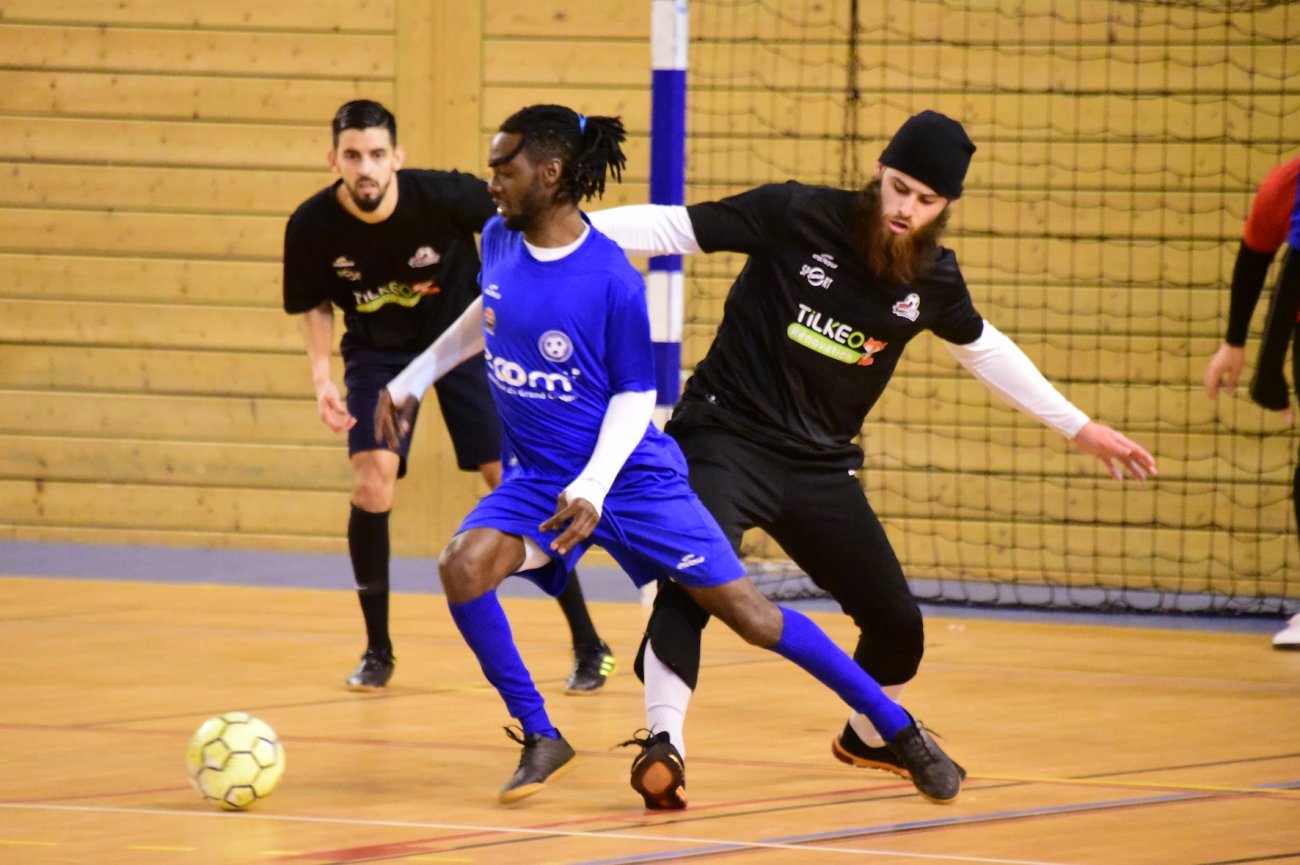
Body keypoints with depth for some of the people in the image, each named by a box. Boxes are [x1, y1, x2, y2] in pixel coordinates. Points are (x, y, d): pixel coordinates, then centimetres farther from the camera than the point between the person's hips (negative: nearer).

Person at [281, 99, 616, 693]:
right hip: (378, 349, 1)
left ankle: (589, 648, 4)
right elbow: (314, 305, -1)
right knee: (371, 488, -17)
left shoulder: (444, 197, -27)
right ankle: (377, 651, 3)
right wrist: (321, 376, -14)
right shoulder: (312, 227, -21)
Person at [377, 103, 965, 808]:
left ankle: (900, 731, 12)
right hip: (538, 478, 5)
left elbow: (636, 396, -11)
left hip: (631, 475, -4)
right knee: (463, 566, -24)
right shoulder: (499, 241, -4)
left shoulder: (611, 280, -20)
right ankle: (540, 739, -7)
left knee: (746, 612, -3)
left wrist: (594, 488, -23)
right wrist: (413, 379, 23)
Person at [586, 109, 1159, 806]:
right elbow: (674, 228, -12)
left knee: (897, 624, 10)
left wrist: (1077, 427, 25)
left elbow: (982, 348, 20)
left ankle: (870, 736, 40)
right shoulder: (798, 217, -14)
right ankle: (663, 744, -31)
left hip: (821, 463, 5)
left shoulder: (934, 276, 1)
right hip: (728, 436, -5)